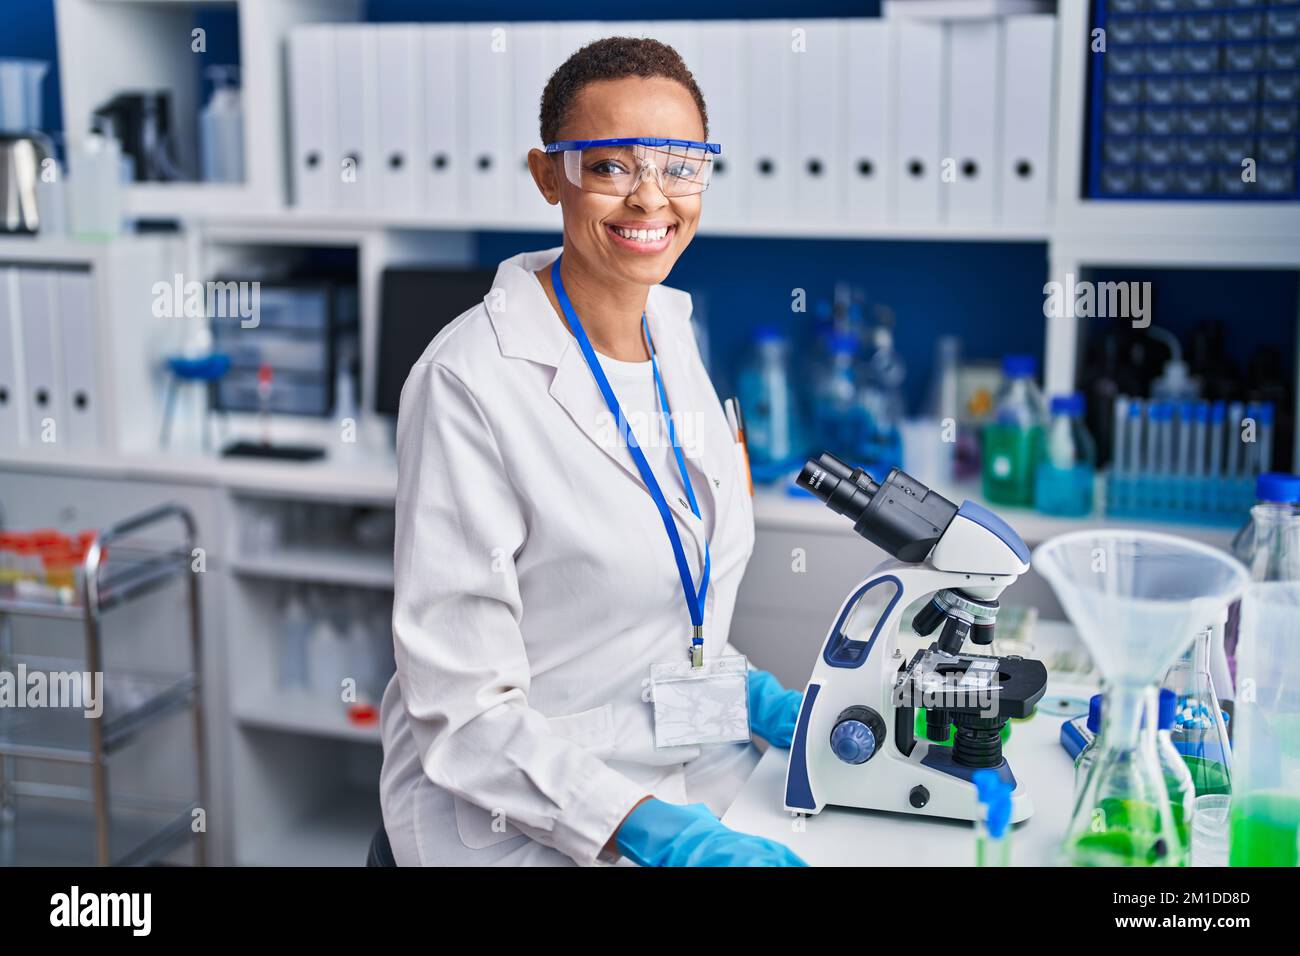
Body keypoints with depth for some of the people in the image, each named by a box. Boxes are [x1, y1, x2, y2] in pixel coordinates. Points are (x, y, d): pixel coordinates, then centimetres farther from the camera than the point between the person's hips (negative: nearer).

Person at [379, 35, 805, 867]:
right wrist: (651, 831, -24)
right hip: (523, 824, -7)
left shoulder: (672, 330, 4)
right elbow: (463, 712, -17)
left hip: (698, 793, 7)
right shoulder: (471, 383, -18)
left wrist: (761, 699, 1)